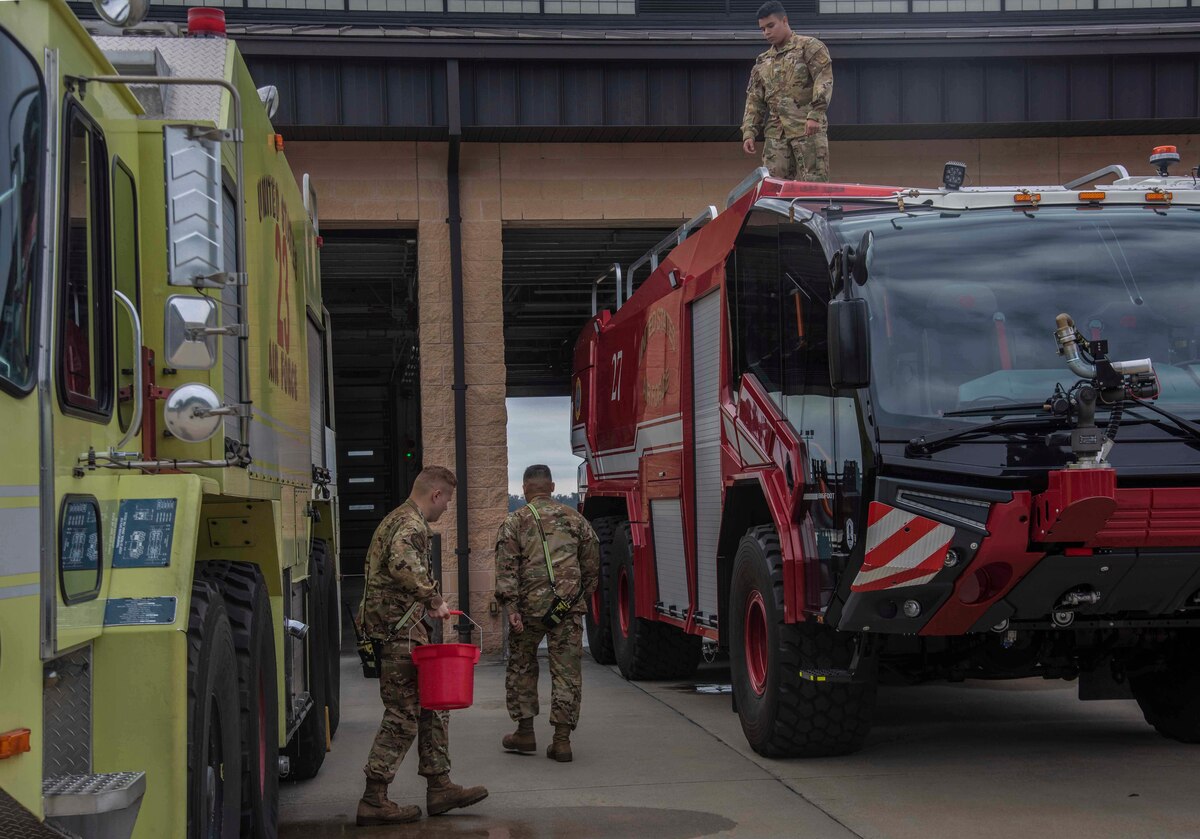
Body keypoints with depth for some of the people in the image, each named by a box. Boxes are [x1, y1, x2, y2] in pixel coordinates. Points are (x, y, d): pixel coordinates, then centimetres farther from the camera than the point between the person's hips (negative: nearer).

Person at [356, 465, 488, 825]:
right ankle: (374, 801, -4)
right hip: (398, 632, -11)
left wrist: (427, 603, 23)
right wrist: (434, 598, -24)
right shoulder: (412, 525, -14)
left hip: (402, 630, 11)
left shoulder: (397, 519, 20)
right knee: (403, 715, -7)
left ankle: (439, 787, 18)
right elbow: (401, 564, -34)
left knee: (432, 707, 14)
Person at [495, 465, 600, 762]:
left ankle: (525, 732, 21)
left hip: (530, 605, -1)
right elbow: (591, 565, 13)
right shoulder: (574, 519, 10)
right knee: (567, 672, 5)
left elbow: (507, 569, -8)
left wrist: (511, 607, -11)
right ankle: (562, 740, 2)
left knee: (522, 667, 17)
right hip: (568, 608, 1)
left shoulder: (514, 522, 3)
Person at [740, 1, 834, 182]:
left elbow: (824, 80, -9)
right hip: (775, 133, 6)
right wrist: (749, 133, 7)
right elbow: (754, 101, 20)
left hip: (808, 128, -6)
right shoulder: (762, 62, 21)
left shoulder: (809, 47, 3)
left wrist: (815, 115, -21)